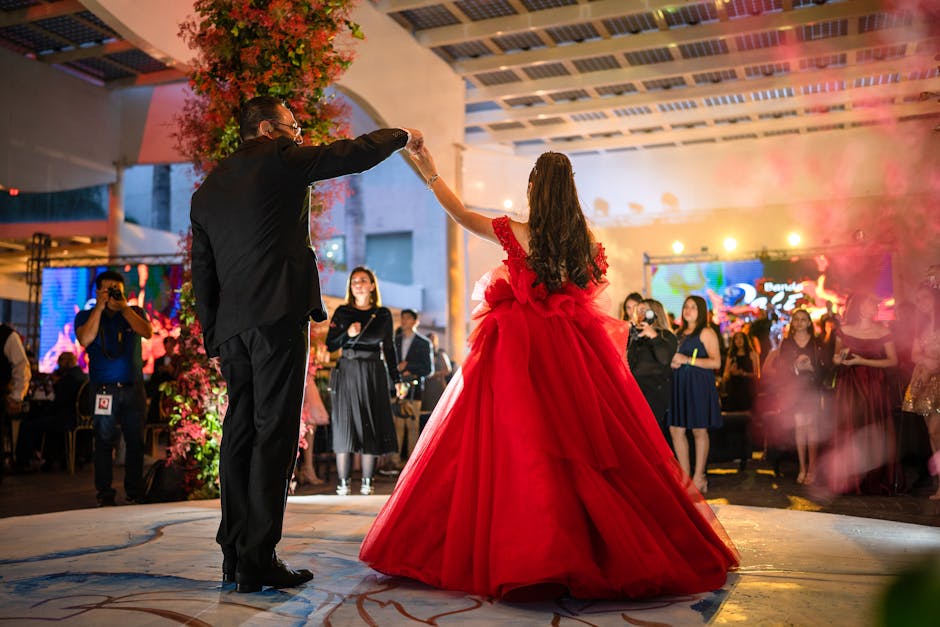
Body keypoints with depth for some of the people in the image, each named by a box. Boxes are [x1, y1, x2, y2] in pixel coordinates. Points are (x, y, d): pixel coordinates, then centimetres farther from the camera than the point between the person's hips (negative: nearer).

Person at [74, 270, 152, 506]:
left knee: (136, 442, 3)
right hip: (104, 390, -1)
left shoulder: (135, 312, 12)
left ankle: (135, 493, 11)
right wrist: (99, 308, -12)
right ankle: (104, 495, 7)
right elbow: (85, 339, -12)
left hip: (134, 388, 2)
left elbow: (147, 333, -8)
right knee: (104, 441, -1)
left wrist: (124, 307, -12)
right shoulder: (85, 316, 8)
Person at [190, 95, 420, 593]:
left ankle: (234, 555, 13)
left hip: (231, 327, 7)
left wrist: (213, 336, 18)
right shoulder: (279, 159, 2)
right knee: (275, 434, -6)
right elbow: (353, 154, 5)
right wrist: (401, 135, 23)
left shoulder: (206, 190, 20)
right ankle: (258, 560, -6)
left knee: (240, 432, 9)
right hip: (278, 316, -7)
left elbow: (202, 270, 18)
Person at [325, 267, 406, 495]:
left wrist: (397, 379, 8)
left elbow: (389, 349, 12)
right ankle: (343, 482, -1)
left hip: (374, 373, 1)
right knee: (345, 424, -5)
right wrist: (348, 334, -14)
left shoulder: (383, 314, 10)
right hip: (347, 372, -1)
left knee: (372, 425, -2)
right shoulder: (342, 312, 8)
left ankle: (367, 481, 4)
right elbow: (330, 345, 4)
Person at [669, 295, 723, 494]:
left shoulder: (706, 332, -2)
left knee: (699, 431, -1)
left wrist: (688, 360, -16)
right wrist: (673, 363, 4)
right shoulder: (680, 333, 19)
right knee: (675, 430, 1)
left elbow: (716, 362, -10)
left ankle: (699, 477, 7)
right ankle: (685, 475, 9)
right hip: (679, 384, 7)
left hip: (699, 385, -6)